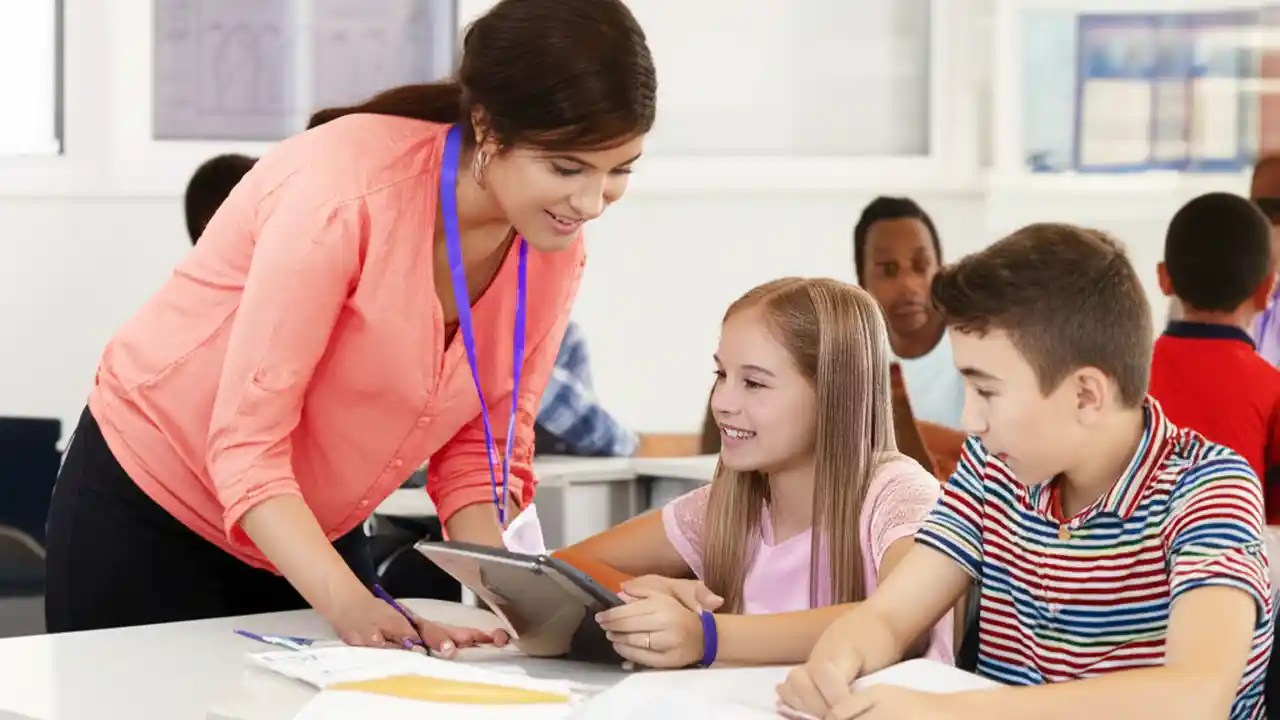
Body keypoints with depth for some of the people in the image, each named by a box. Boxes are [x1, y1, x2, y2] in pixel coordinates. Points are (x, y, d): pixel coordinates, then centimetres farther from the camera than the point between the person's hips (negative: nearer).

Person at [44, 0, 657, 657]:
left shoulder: (555, 252, -10)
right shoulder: (351, 191, -30)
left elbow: (478, 451, -4)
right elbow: (245, 444, -29)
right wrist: (349, 604, -40)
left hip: (306, 535, 6)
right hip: (147, 510, -5)